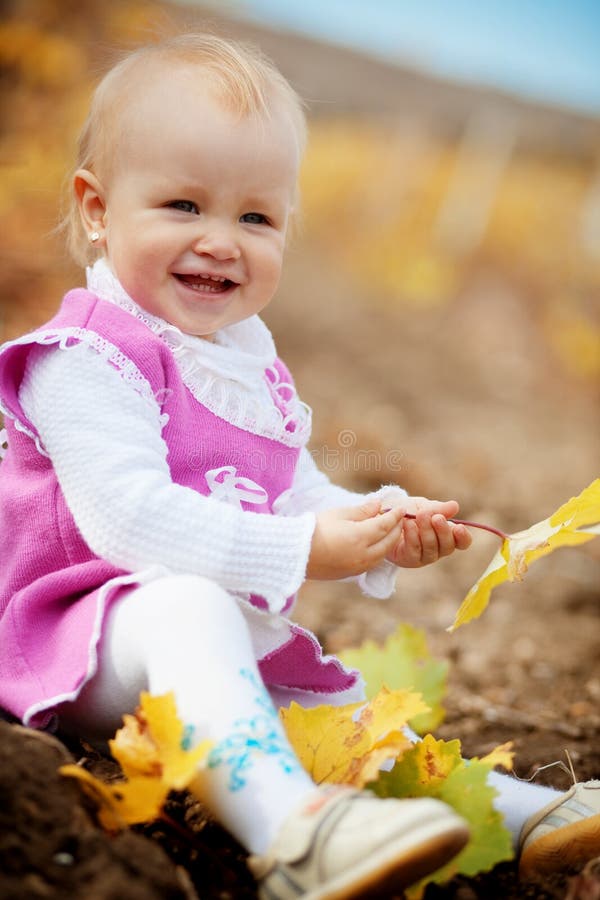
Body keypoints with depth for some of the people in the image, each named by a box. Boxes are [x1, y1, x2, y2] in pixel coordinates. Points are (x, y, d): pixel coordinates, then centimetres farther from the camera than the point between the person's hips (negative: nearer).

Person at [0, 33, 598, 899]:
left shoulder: (251, 365, 15)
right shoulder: (86, 360, -14)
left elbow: (297, 496, 18)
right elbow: (127, 516, -26)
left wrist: (385, 525, -3)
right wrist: (299, 552, -26)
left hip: (244, 646, 9)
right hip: (96, 648, -9)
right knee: (189, 603, -38)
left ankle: (526, 815, 16)